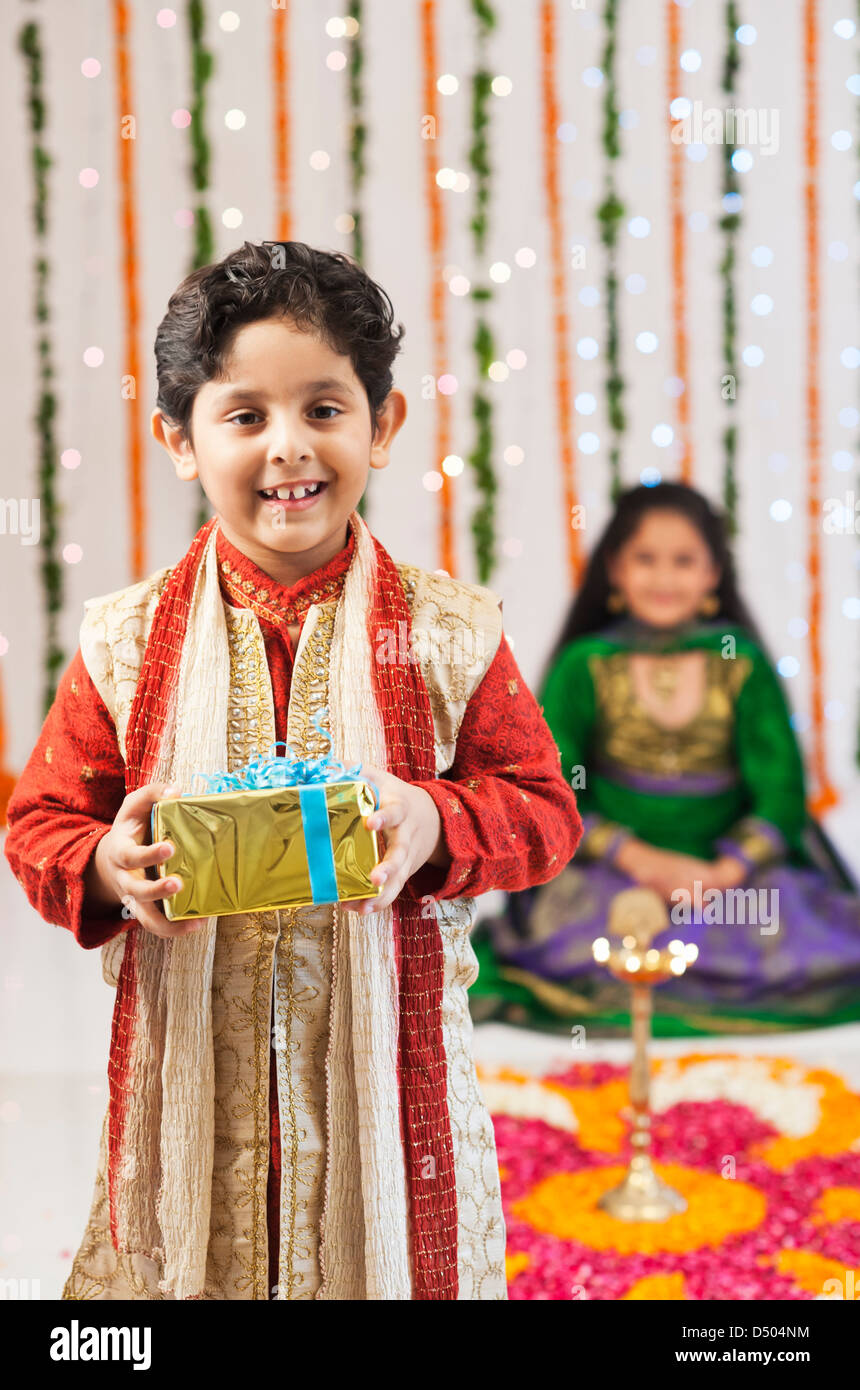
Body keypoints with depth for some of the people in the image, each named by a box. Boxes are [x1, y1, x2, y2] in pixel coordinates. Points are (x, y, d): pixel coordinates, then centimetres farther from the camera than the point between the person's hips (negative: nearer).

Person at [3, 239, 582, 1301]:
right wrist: (106, 869, -15)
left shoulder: (449, 632, -4)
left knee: (388, 1259, 12)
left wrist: (433, 824, -17)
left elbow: (543, 809, 1)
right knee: (184, 1259, 13)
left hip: (387, 1053, 0)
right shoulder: (126, 642, -1)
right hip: (189, 1065, 1)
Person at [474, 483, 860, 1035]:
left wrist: (725, 873, -16)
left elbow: (781, 795, 1)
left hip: (732, 872, 1)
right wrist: (643, 861, -14)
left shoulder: (743, 664, 4)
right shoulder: (584, 667, 1)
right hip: (608, 875, -1)